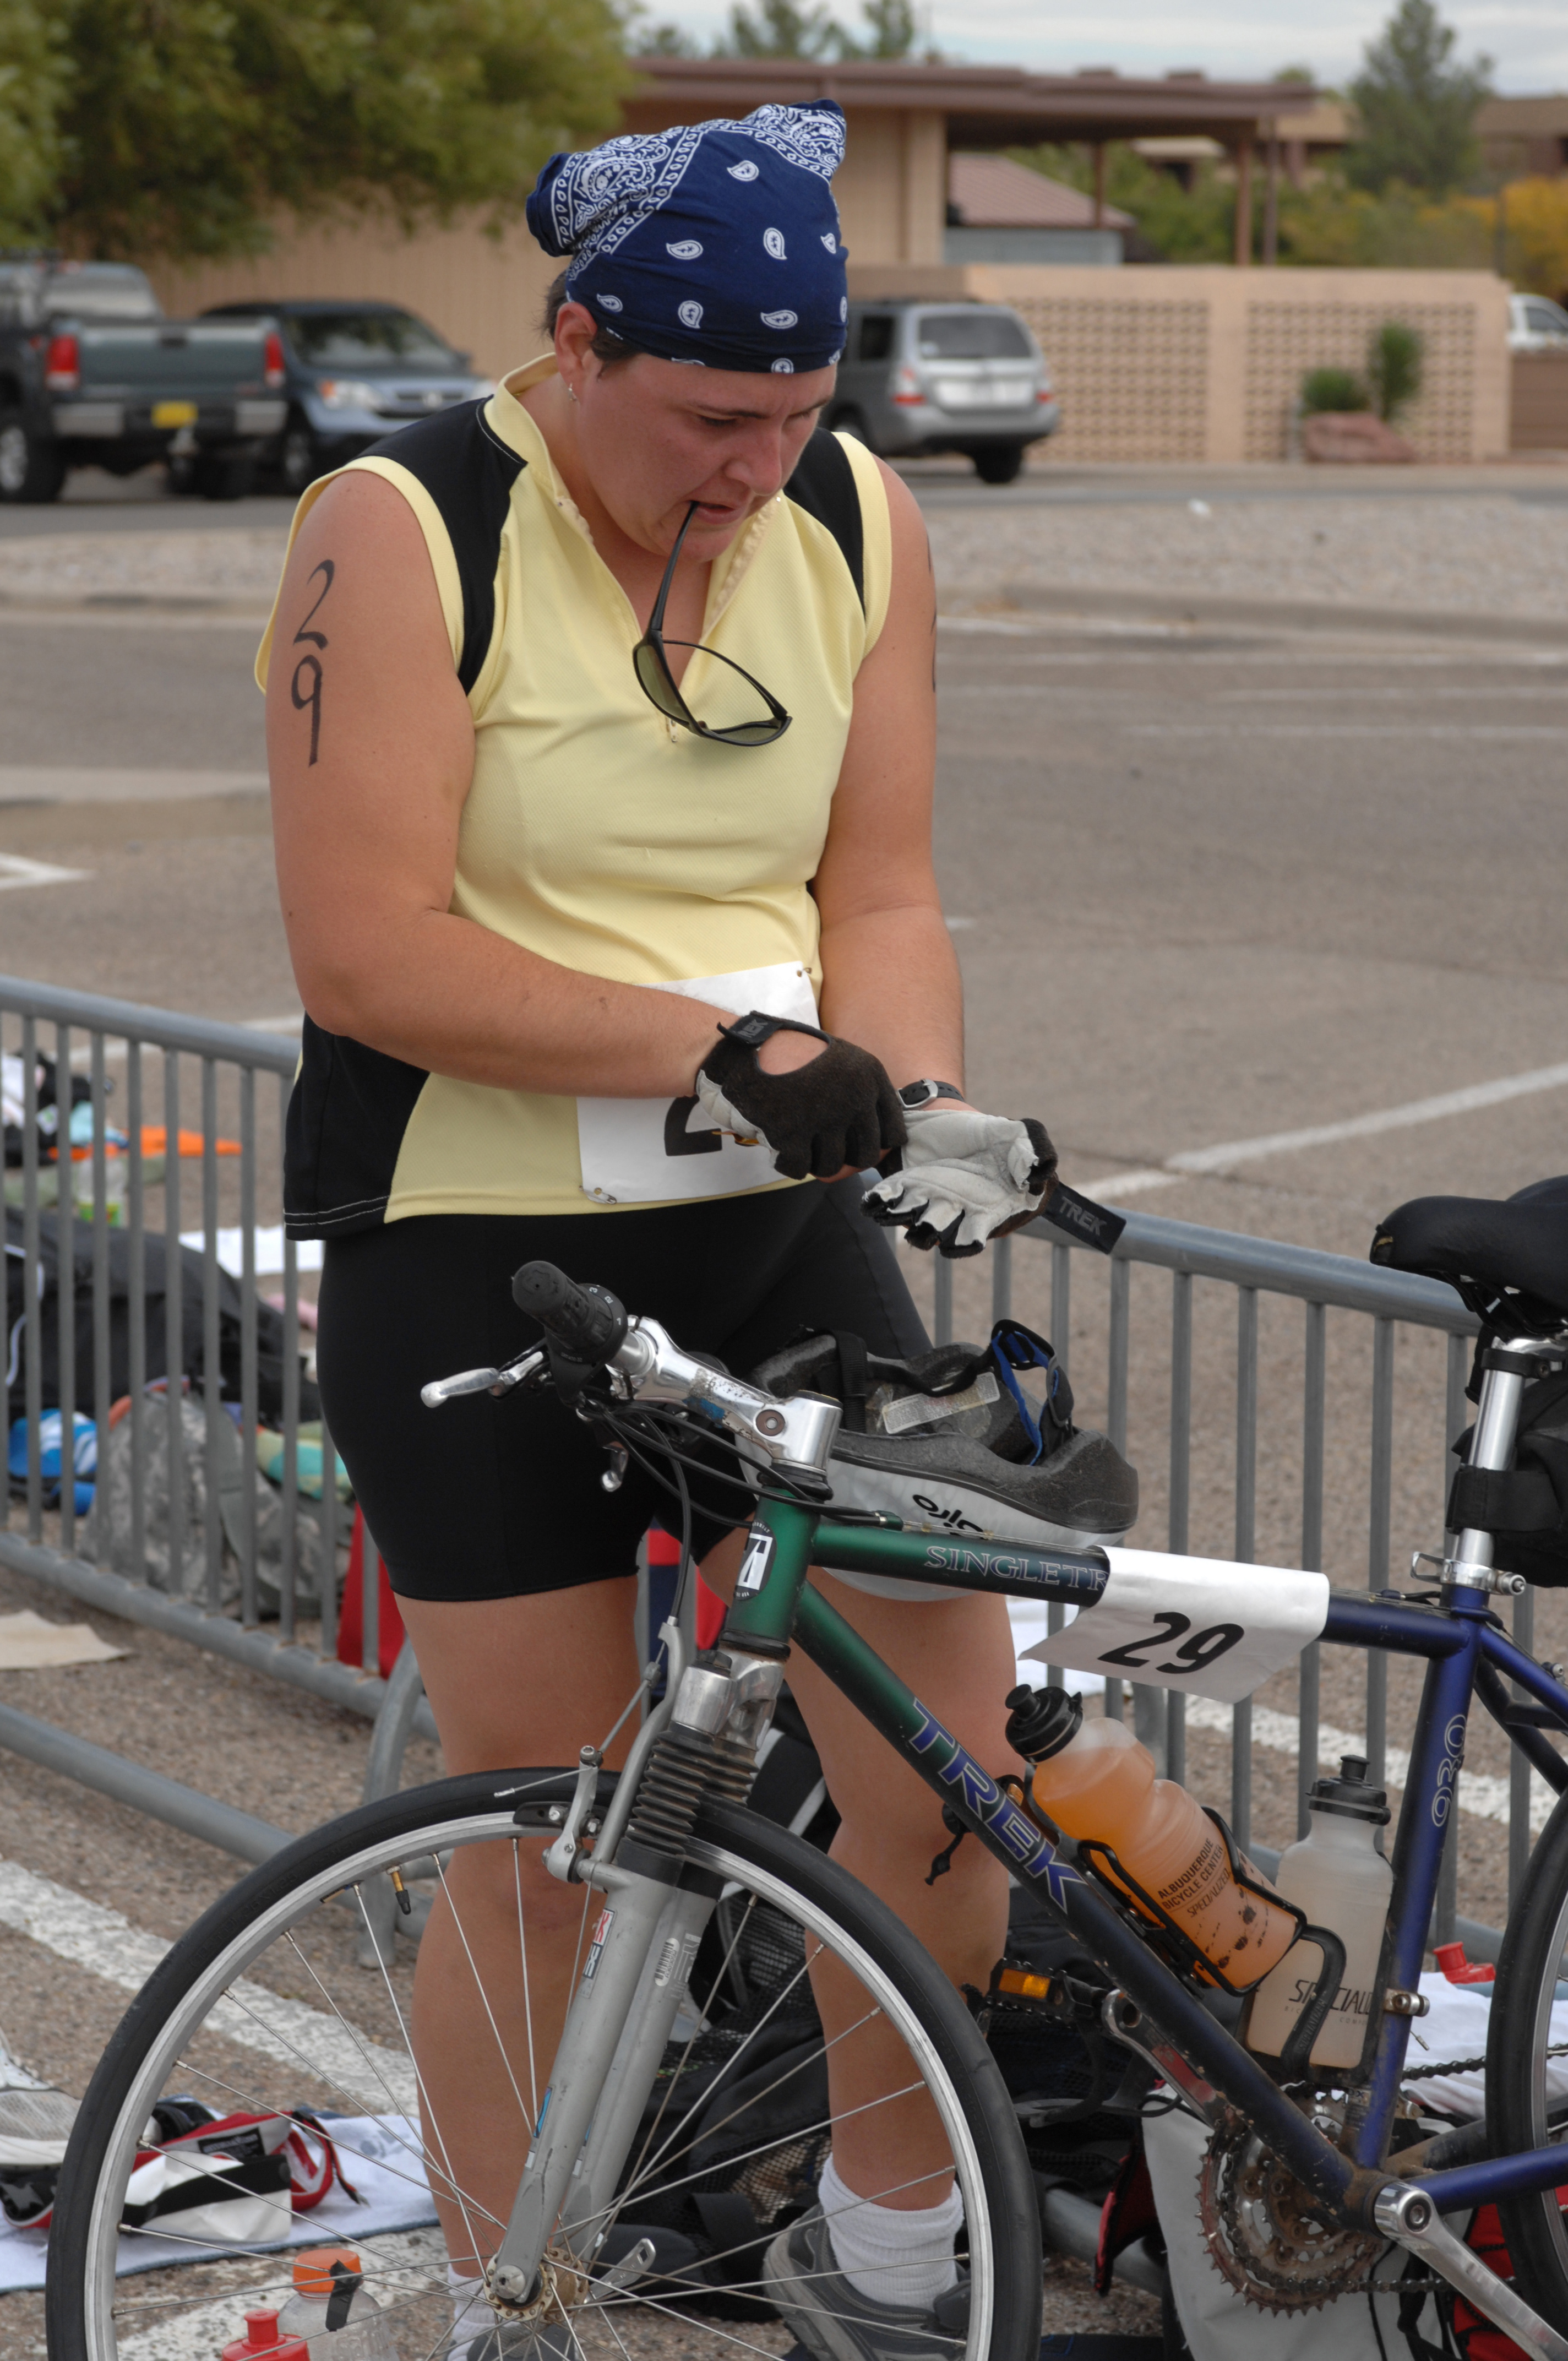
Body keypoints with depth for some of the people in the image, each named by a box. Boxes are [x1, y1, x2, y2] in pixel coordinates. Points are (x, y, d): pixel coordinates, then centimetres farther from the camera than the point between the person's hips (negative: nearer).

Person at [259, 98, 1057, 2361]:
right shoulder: (407, 532, -13)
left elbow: (877, 886, 6)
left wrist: (916, 1099, -14)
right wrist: (717, 1047, -23)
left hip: (775, 1232, 5)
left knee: (948, 1774, -2)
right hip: (475, 1254, -4)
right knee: (543, 1849, 3)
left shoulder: (860, 526, 3)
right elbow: (367, 955, -19)